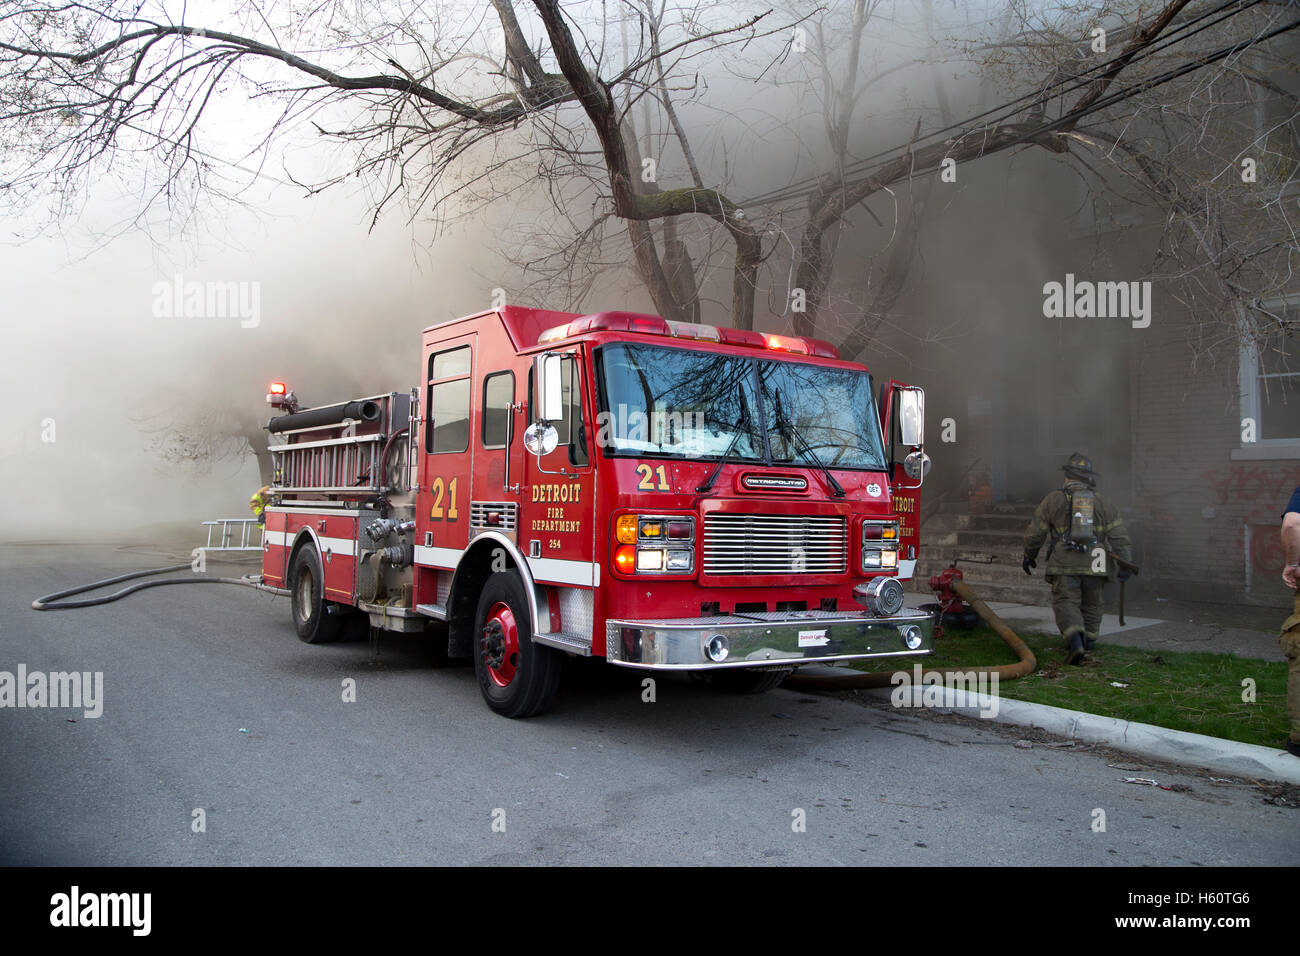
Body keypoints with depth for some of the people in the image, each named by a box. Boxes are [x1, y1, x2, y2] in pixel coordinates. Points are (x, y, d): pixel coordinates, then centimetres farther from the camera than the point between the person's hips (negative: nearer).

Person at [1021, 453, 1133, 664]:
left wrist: (1029, 556, 21)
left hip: (1065, 563, -3)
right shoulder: (1101, 503, 13)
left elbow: (1035, 532, 8)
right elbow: (1119, 535, 5)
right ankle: (1088, 642, 30)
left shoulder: (1053, 500, 6)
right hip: (1094, 563, 3)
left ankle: (1075, 641, -27)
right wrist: (1125, 564, 3)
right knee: (1091, 603, 19)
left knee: (1066, 603, -4)